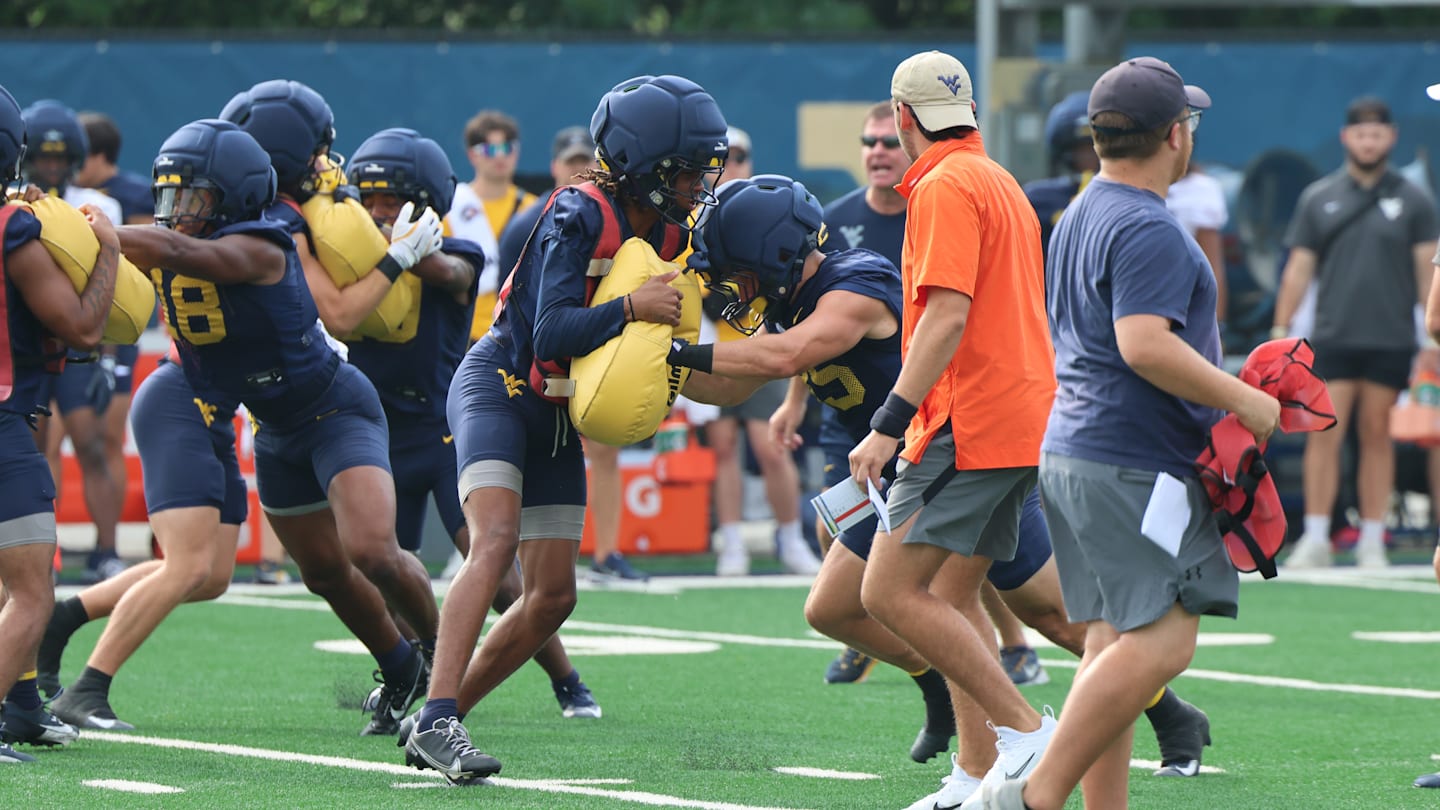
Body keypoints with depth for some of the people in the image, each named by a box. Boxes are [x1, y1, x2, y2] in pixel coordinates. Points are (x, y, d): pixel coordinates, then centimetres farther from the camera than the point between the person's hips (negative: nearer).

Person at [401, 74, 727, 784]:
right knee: (495, 543, -28)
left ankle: (436, 725, 12)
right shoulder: (580, 216, -22)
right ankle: (438, 718, -33)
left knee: (552, 597, 4)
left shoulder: (670, 229, 2)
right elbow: (551, 335, -28)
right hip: (499, 386, -8)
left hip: (556, 417, 8)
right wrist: (631, 308, -40)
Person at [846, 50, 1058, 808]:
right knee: (956, 595, 14)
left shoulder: (944, 186, -10)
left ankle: (1025, 728, -14)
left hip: (969, 423, -10)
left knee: (890, 591, -11)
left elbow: (949, 317, -20)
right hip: (1024, 416, 10)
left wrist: (889, 423, -23)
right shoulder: (1001, 184, 19)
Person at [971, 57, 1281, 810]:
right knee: (1159, 641, -14)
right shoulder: (1149, 230, -15)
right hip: (1135, 466, -11)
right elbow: (1145, 345, -26)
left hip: (1071, 455, 11)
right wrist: (1245, 401, -17)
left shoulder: (1078, 217, 18)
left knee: (1111, 641, 9)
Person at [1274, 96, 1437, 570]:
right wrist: (1280, 330, 3)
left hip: (1390, 341, 0)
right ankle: (1315, 540, -4)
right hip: (1332, 338, 0)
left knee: (1377, 437, 4)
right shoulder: (1318, 199, 8)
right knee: (1323, 434, -6)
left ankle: (1372, 543, 9)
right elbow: (1299, 269, 9)